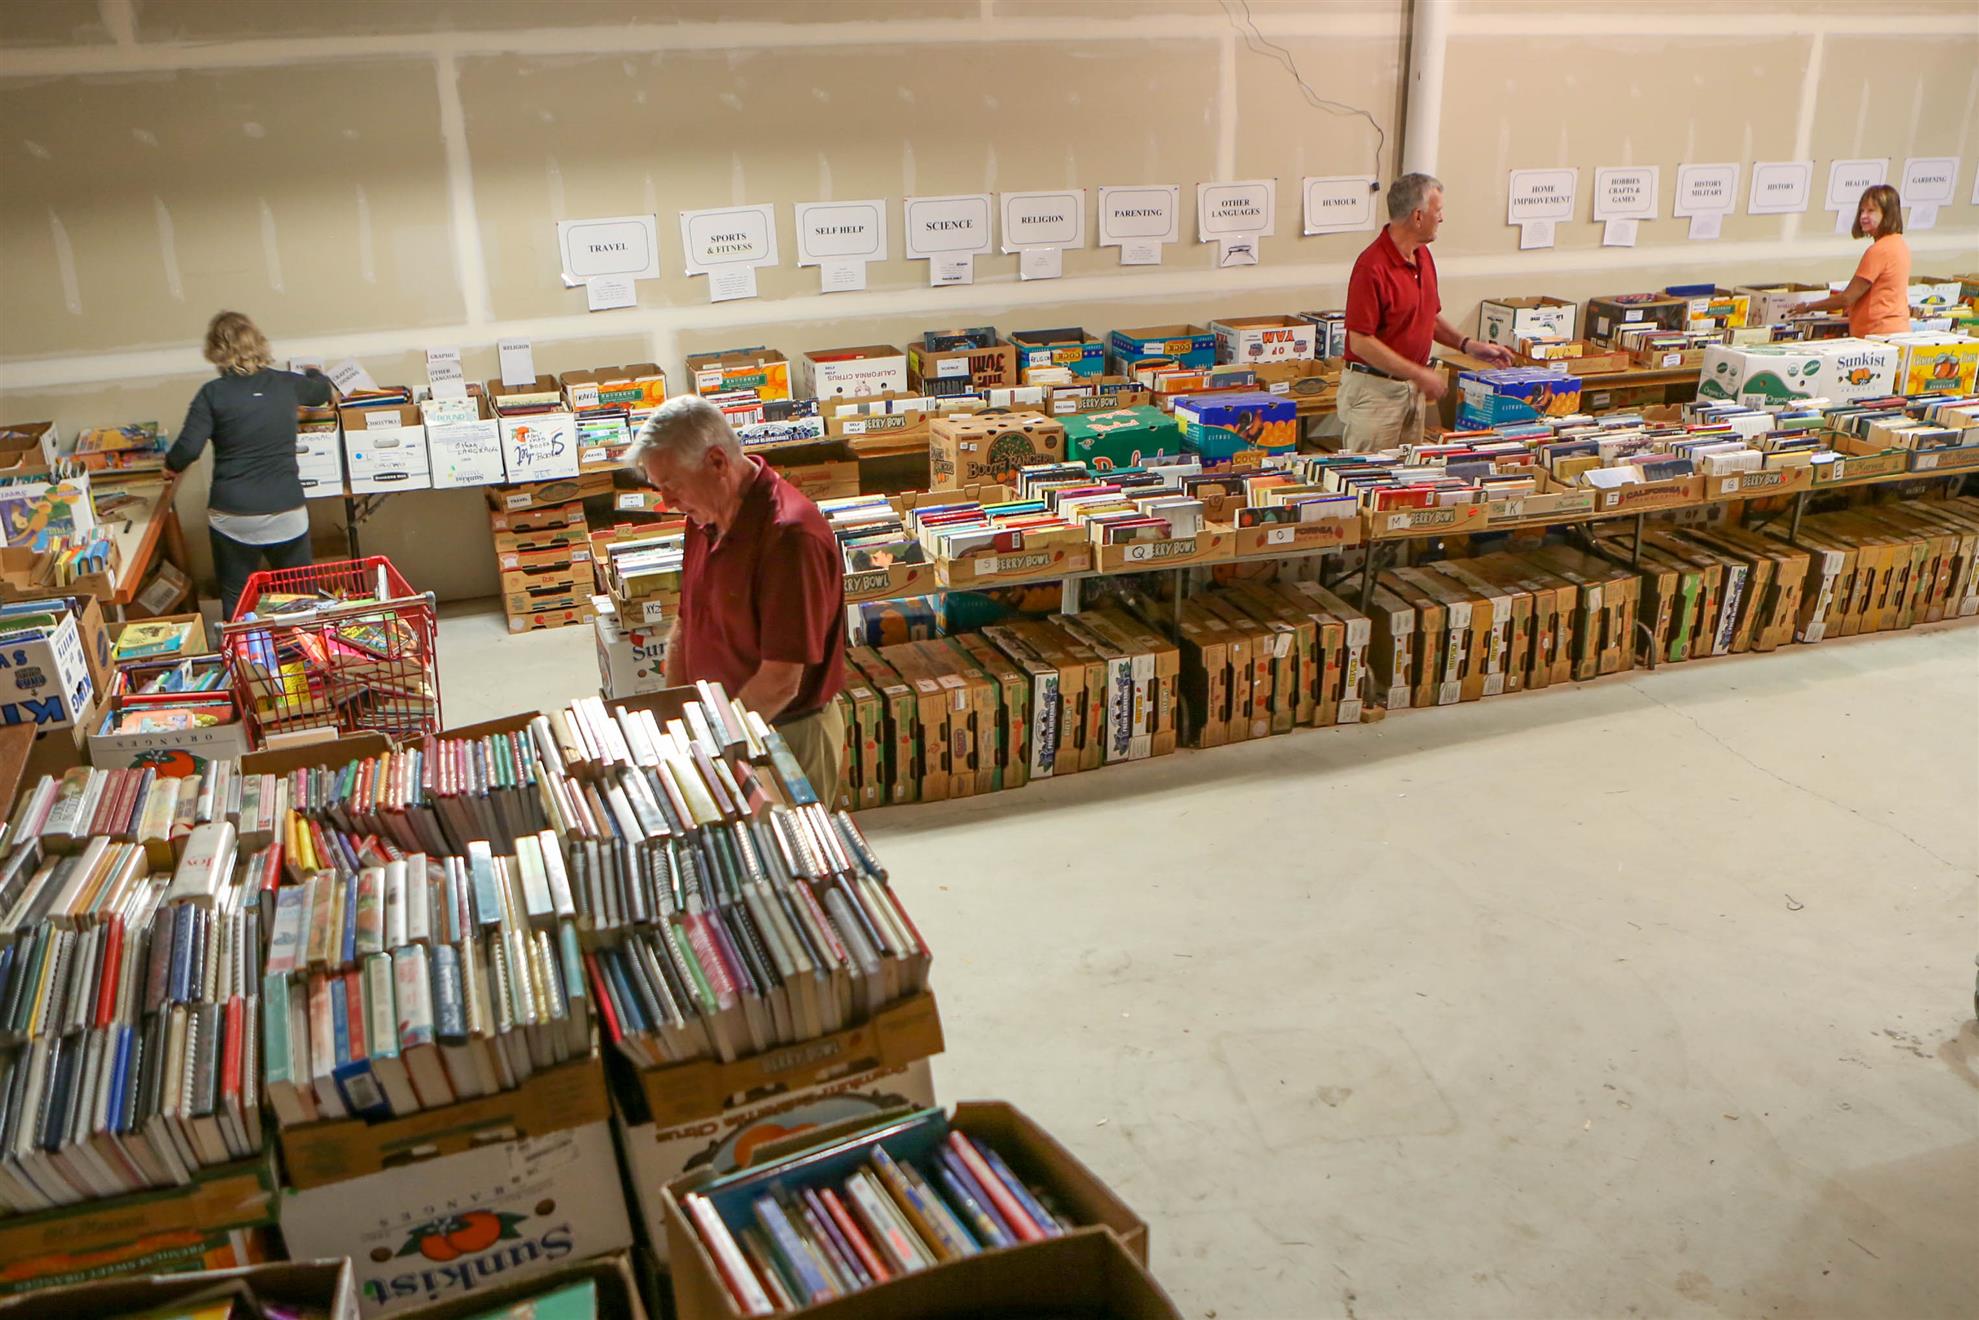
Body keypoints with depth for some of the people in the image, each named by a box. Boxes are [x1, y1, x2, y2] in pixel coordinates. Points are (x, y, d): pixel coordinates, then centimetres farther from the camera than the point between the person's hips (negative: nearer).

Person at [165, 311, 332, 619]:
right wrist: (316, 374, 49)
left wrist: (171, 464, 11)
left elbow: (187, 449, -11)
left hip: (232, 516, -2)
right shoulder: (286, 384, 4)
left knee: (236, 605, 10)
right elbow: (321, 392, 26)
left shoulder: (213, 393, -5)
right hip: (287, 512, 2)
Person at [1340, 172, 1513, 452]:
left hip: (1412, 388, 8)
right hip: (1374, 389, -8)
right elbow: (1360, 342, -22)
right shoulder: (1372, 267, -20)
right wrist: (1419, 374, -20)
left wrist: (1467, 344, 6)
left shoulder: (1423, 256, 8)